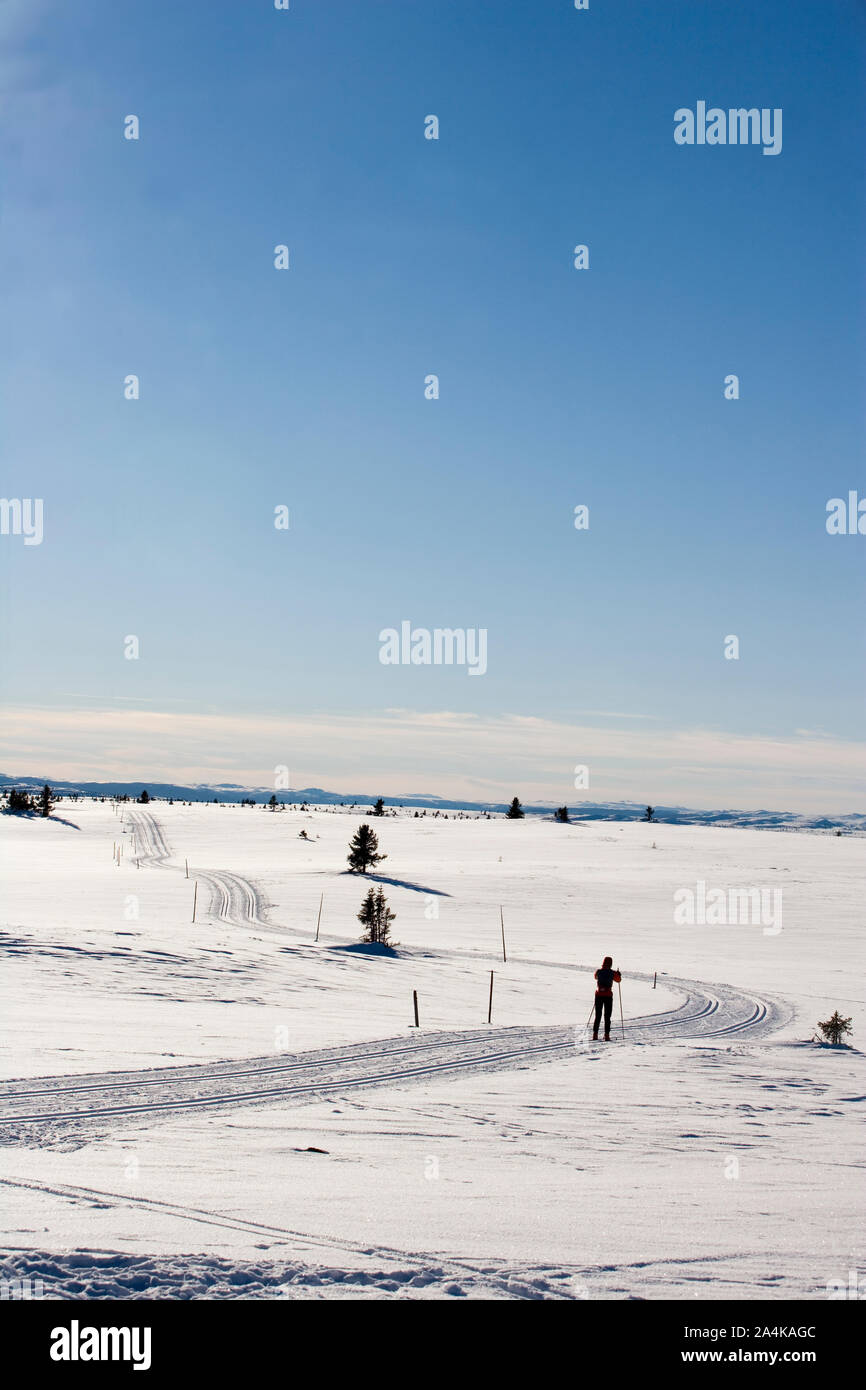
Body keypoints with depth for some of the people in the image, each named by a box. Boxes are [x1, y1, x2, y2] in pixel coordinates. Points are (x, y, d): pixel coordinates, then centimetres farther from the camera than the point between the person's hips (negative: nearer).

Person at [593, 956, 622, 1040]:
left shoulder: (598, 972, -1)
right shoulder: (613, 973, -6)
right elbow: (618, 980, 14)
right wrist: (619, 974, 35)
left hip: (599, 995, 2)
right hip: (608, 995, -2)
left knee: (598, 1016, 10)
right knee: (607, 1017, 4)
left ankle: (595, 1035, 7)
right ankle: (607, 1035, -2)